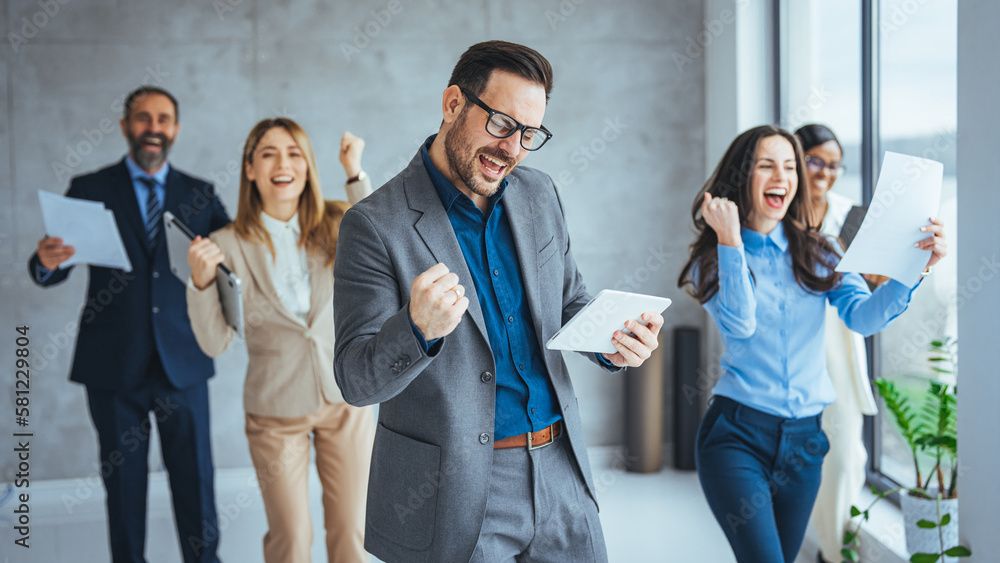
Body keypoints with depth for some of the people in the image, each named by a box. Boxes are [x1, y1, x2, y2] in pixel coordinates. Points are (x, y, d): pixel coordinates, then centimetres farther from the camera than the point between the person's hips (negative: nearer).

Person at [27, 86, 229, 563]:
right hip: (114, 364, -1)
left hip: (182, 362, 1)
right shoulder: (90, 190, 3)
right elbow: (50, 274, 0)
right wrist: (47, 261, -24)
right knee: (124, 482, 10)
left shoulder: (200, 195, 7)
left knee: (195, 477, 6)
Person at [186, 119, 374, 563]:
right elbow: (215, 342, -8)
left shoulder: (334, 224, -3)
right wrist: (201, 281, -24)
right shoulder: (229, 245, -8)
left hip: (346, 398, 2)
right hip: (276, 410, -1)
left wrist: (356, 175, -23)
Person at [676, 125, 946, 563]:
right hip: (736, 433, -4)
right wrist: (730, 240, -19)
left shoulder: (817, 253, 6)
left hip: (803, 440, 4)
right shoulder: (712, 259, -1)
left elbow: (864, 316, -7)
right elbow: (740, 325, -16)